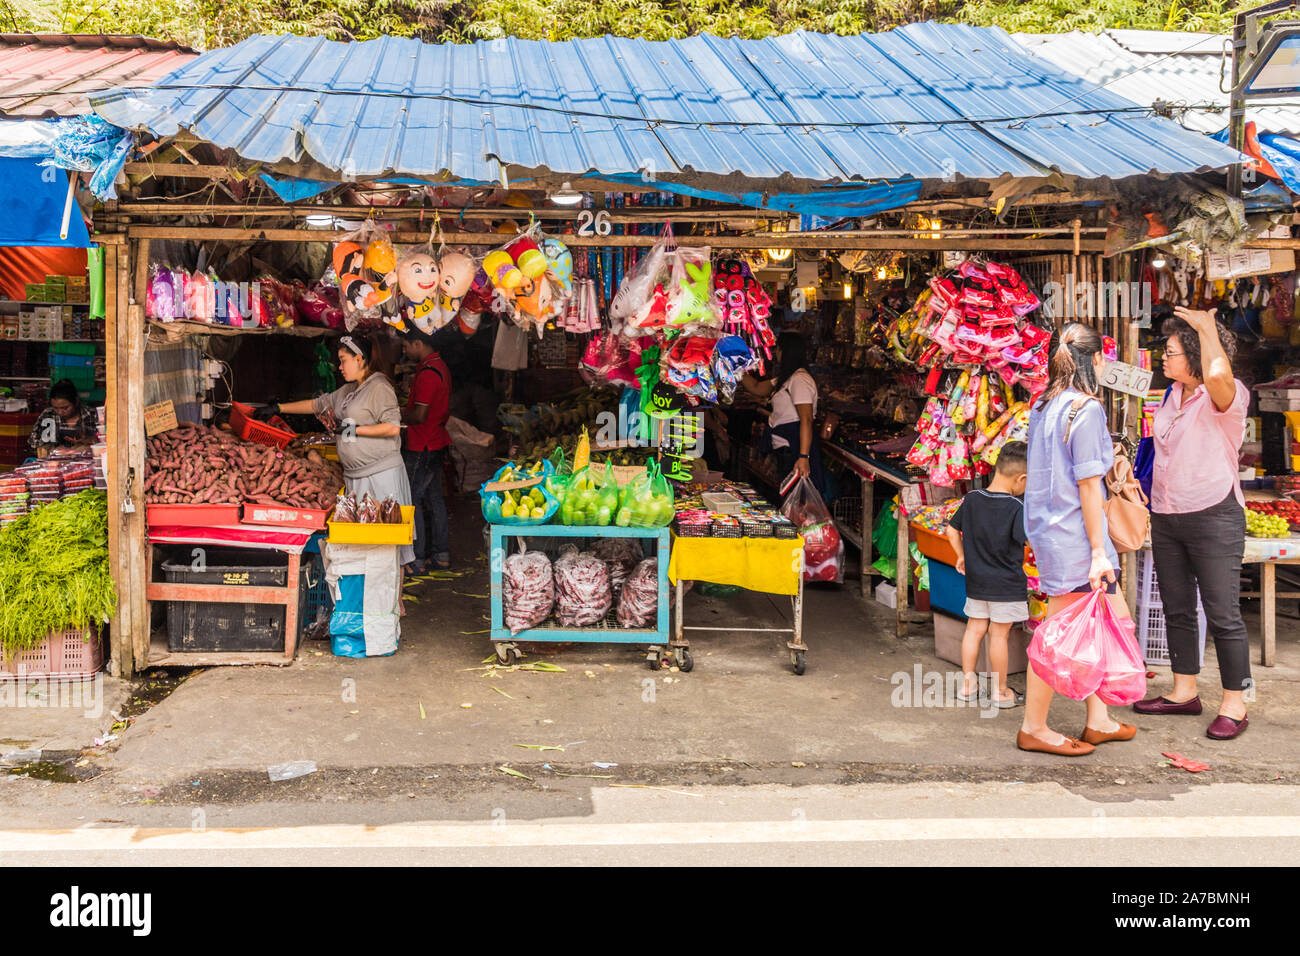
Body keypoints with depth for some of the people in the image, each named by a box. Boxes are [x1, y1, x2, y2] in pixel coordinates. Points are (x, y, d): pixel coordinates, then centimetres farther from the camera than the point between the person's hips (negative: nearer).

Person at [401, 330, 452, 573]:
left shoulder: (428, 373, -21)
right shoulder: (440, 366, 12)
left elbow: (420, 415, -24)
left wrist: (399, 414, -7)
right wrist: (405, 411, 12)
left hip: (422, 448, -10)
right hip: (437, 443, 10)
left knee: (412, 501, -4)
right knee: (434, 498, 15)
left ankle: (417, 560, -1)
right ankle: (441, 554, 21)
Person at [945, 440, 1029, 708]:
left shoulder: (972, 499, 0)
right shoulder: (1016, 507, -17)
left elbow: (952, 530, 8)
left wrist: (961, 555, 19)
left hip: (976, 580, 5)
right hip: (1006, 583, -5)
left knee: (974, 628, 14)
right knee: (998, 634, 3)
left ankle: (967, 684, 22)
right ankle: (1000, 692, 15)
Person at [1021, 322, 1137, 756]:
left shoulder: (1043, 406, 10)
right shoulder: (1086, 409, -15)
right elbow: (1087, 484, -16)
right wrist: (1098, 551, -14)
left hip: (1047, 524, 9)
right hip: (1072, 532, -9)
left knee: (1115, 617, 17)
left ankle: (1098, 720, 24)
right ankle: (1033, 729, 11)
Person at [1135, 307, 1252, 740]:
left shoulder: (1227, 397, -13)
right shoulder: (1172, 396, 11)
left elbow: (1218, 374, -38)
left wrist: (1207, 328, -23)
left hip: (1213, 517, -8)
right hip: (1166, 519, 8)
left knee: (1223, 614, -2)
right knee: (1176, 609, 14)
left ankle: (1234, 704, 8)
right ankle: (1184, 691, 26)